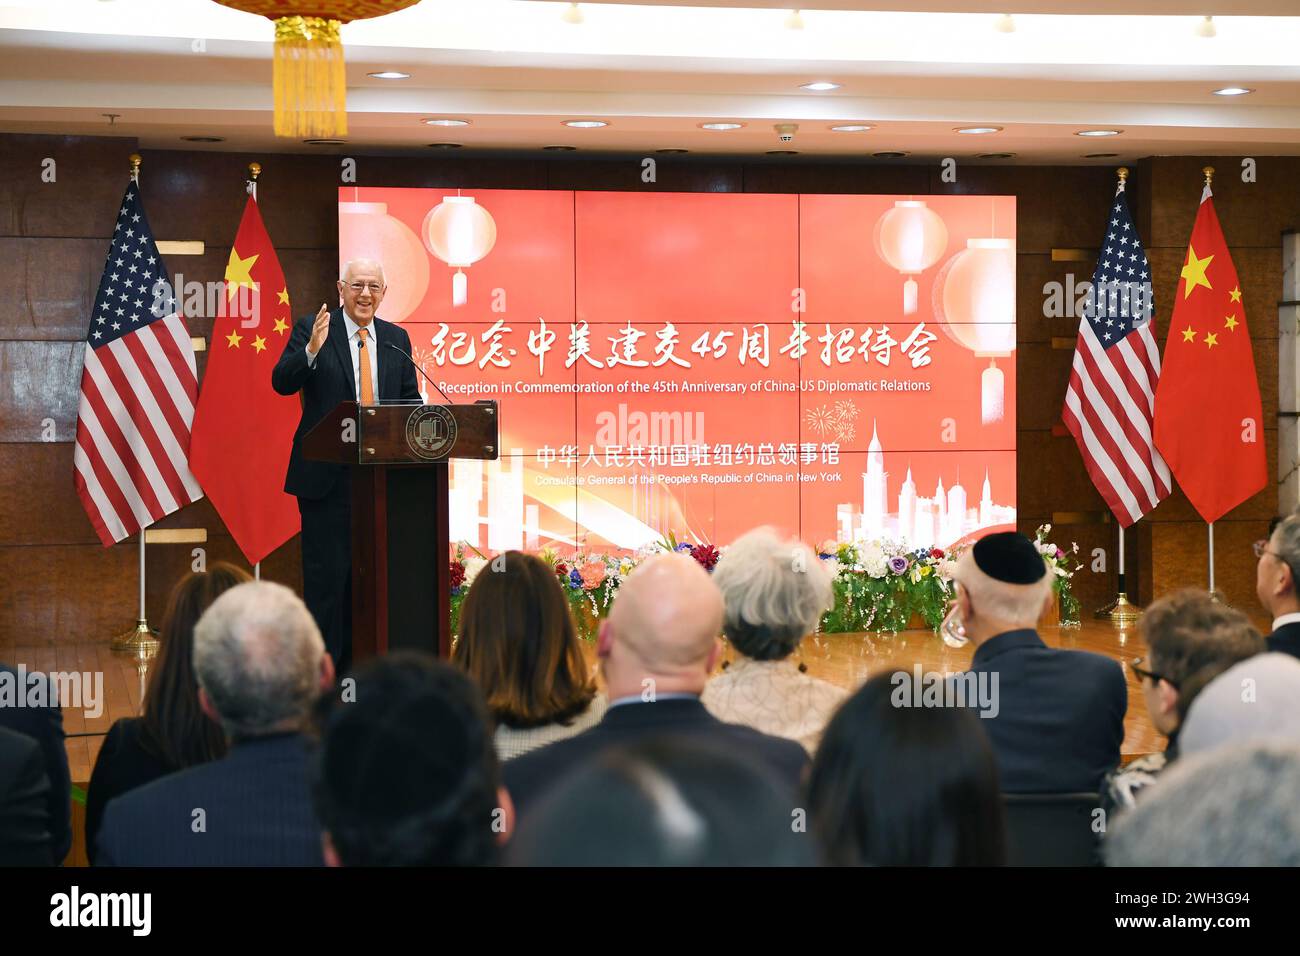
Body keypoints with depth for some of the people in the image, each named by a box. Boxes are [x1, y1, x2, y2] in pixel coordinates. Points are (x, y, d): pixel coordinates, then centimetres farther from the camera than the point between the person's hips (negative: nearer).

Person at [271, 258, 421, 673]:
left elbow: (410, 401, 13)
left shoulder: (396, 339, 11)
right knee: (326, 573, -1)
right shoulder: (311, 329, -1)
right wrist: (311, 350, -29)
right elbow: (282, 382, -12)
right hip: (326, 475, -4)